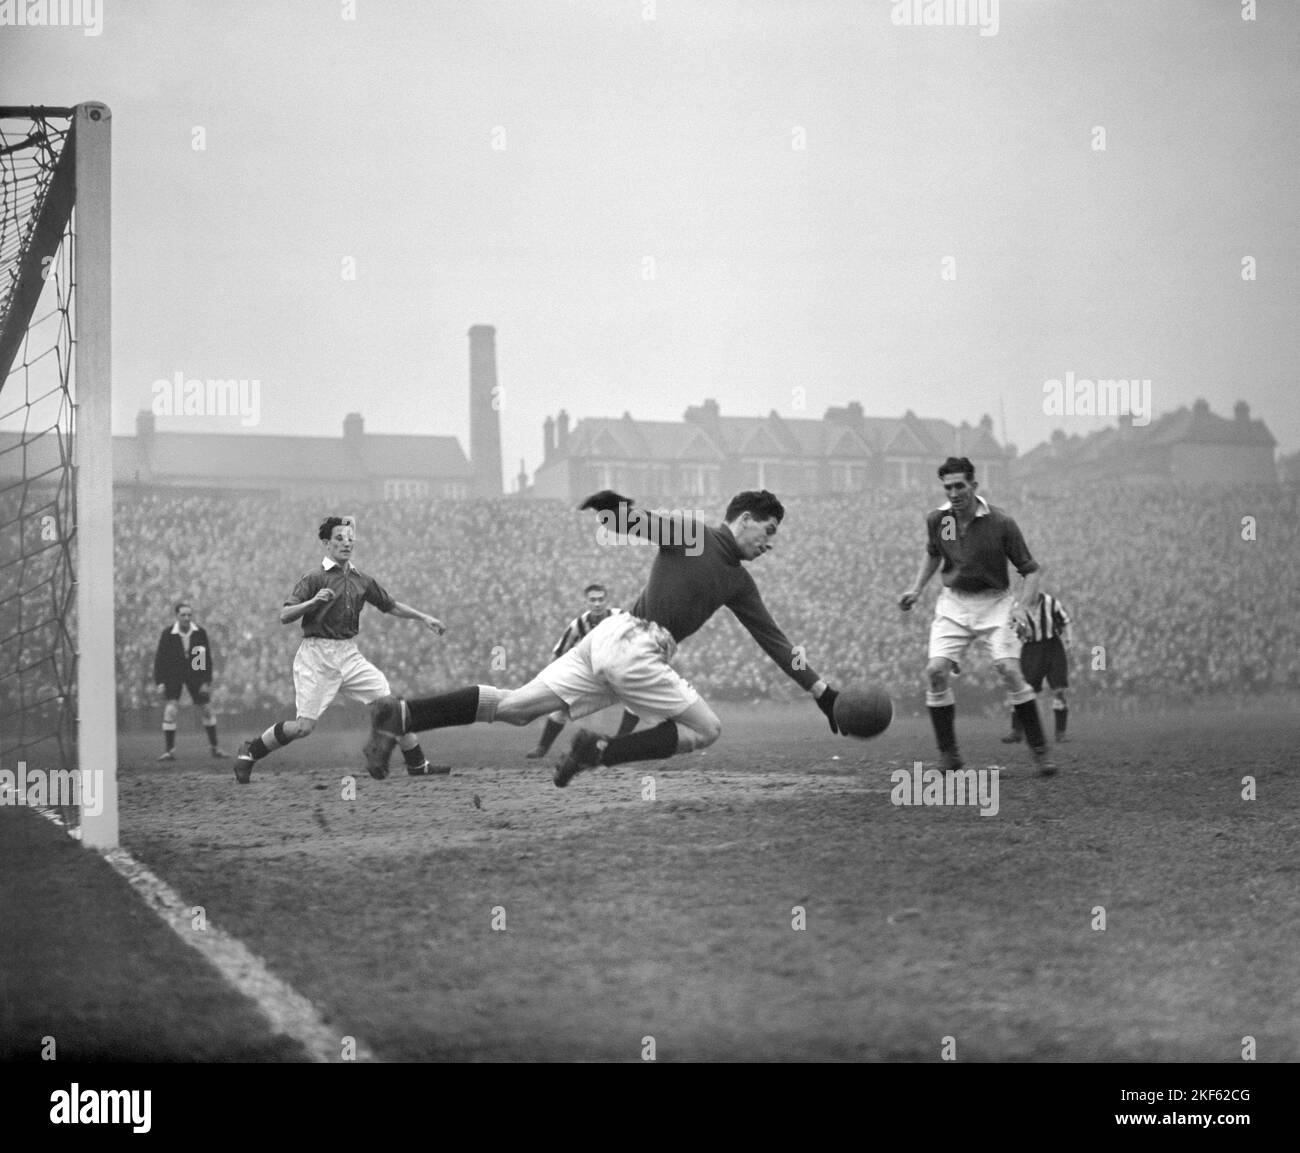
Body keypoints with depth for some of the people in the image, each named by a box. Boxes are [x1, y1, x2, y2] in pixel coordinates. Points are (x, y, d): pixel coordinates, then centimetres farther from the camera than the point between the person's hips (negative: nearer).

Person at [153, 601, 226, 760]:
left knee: (207, 709, 5)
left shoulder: (200, 632, -10)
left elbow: (207, 658, -4)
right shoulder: (168, 634, -14)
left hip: (194, 674, 2)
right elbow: (159, 658, -8)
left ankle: (214, 747, 22)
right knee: (171, 710, -15)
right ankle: (169, 751, -5)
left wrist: (207, 682, -8)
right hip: (172, 674, -2)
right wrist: (159, 682, -13)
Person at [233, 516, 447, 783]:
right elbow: (284, 616, -13)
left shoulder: (362, 580, 11)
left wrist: (424, 618, 18)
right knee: (304, 726, -9)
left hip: (349, 654, 5)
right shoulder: (314, 578, -7)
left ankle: (417, 764, 4)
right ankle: (249, 752, 11)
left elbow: (390, 606, 24)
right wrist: (313, 601, -28)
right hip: (316, 655, -5)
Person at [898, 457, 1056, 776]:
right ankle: (948, 755, -2)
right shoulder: (937, 520, -2)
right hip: (954, 603, 3)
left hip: (994, 603, -3)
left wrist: (1021, 606, -22)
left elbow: (1032, 570, -8)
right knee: (935, 671, -15)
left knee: (1009, 669, -21)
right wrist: (916, 589, 10)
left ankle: (1040, 750, -9)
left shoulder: (1000, 523, -14)